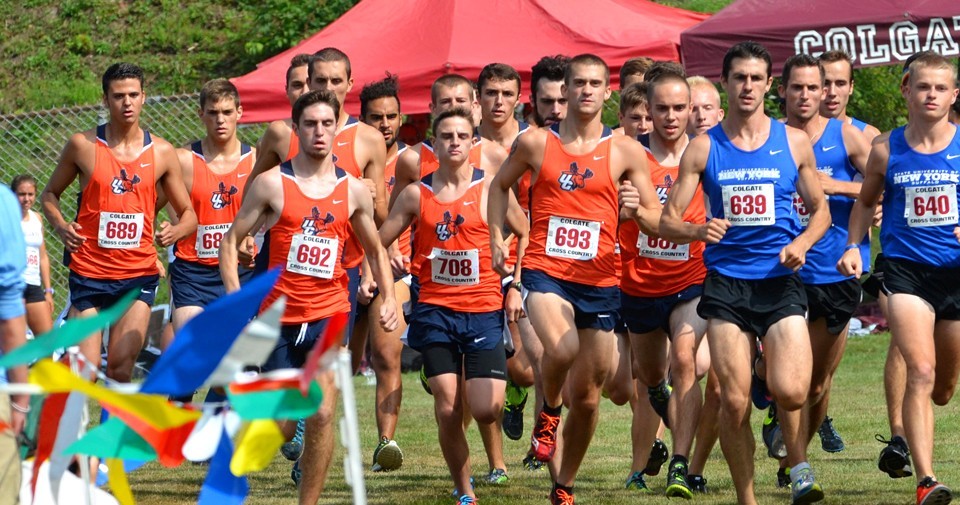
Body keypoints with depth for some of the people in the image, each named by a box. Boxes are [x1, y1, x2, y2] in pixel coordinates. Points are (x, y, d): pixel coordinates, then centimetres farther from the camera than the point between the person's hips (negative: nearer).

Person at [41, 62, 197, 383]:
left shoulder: (162, 152, 5)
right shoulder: (83, 146, 1)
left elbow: (188, 214, 12)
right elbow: (50, 193, 13)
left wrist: (176, 231, -11)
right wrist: (60, 225, -7)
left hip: (139, 274, 1)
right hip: (89, 272, -1)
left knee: (121, 370, -6)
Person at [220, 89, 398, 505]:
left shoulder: (354, 191, 5)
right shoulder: (272, 184, -2)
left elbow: (375, 250, 19)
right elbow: (231, 240, 1)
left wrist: (388, 298, 4)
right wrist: (235, 297, -11)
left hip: (329, 313, 1)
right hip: (279, 313, -1)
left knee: (322, 413, -13)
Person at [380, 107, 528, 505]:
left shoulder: (490, 188, -1)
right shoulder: (416, 194, 4)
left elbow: (527, 236, 7)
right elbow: (378, 243, 11)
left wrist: (517, 287, 2)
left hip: (484, 311, -2)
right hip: (436, 312, 2)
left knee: (486, 410, -11)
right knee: (448, 410, -4)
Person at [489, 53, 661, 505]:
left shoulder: (624, 151, 2)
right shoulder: (535, 143, 2)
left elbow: (658, 221, 4)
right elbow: (500, 185, 20)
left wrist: (638, 210, -18)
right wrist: (497, 238, 8)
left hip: (599, 281, 2)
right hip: (545, 270, -2)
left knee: (587, 394, 6)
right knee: (561, 349, -32)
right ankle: (547, 413, 1)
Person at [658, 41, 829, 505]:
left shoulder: (794, 143, 6)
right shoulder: (703, 148, 4)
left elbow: (821, 211, 15)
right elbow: (666, 222, 3)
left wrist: (801, 243, -6)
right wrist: (698, 231, -19)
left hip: (780, 280, 0)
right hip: (726, 282, 0)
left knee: (789, 391, -18)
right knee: (734, 402, -3)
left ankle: (797, 458, 13)